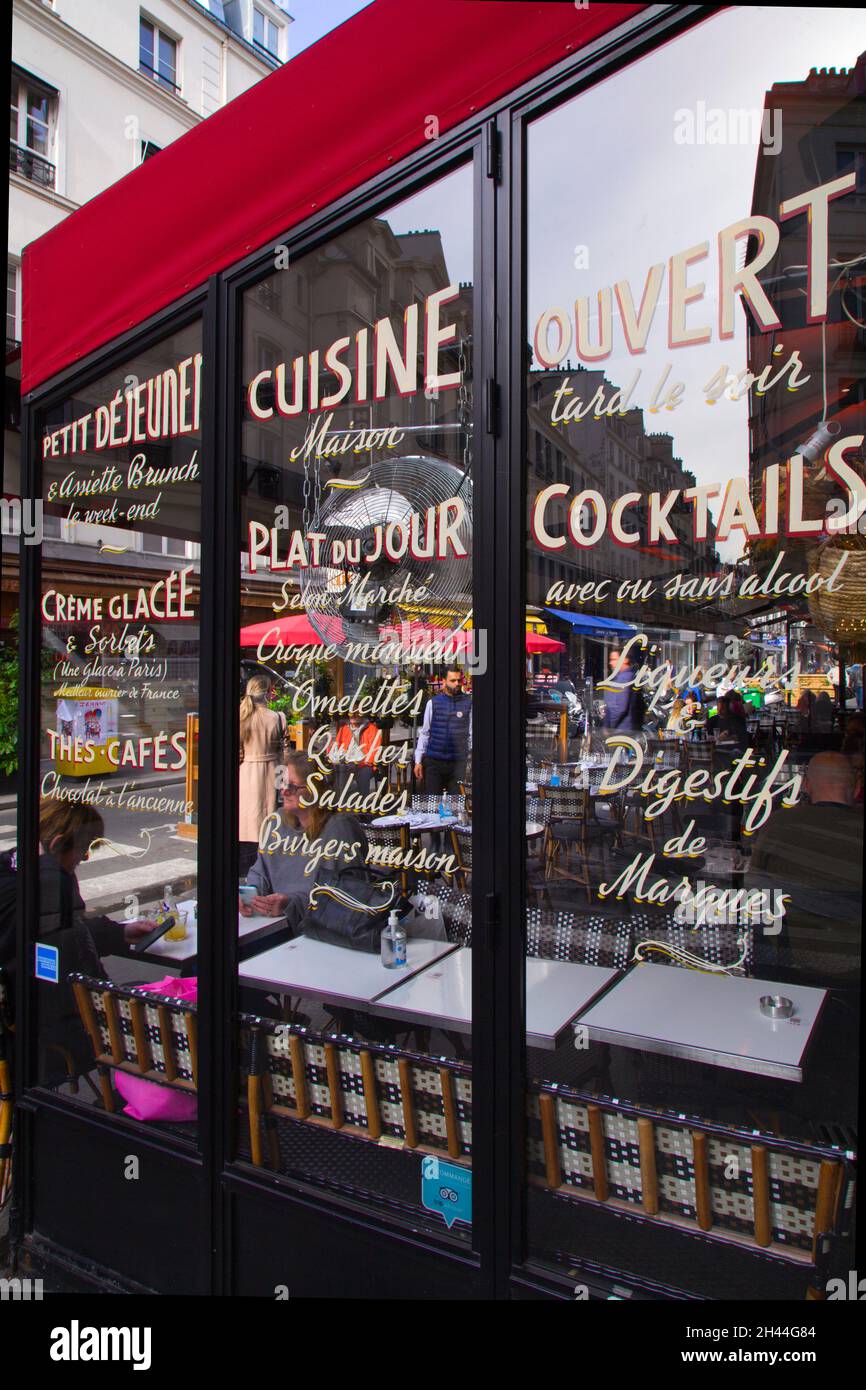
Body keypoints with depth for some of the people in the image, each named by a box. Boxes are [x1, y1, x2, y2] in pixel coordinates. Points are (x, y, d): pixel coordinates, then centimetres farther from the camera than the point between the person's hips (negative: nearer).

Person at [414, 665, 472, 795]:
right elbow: (424, 733, 5)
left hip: (458, 762, 0)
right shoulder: (433, 702, 2)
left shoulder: (468, 703, -1)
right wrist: (418, 761, 3)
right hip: (433, 761, 1)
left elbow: (471, 733, 1)